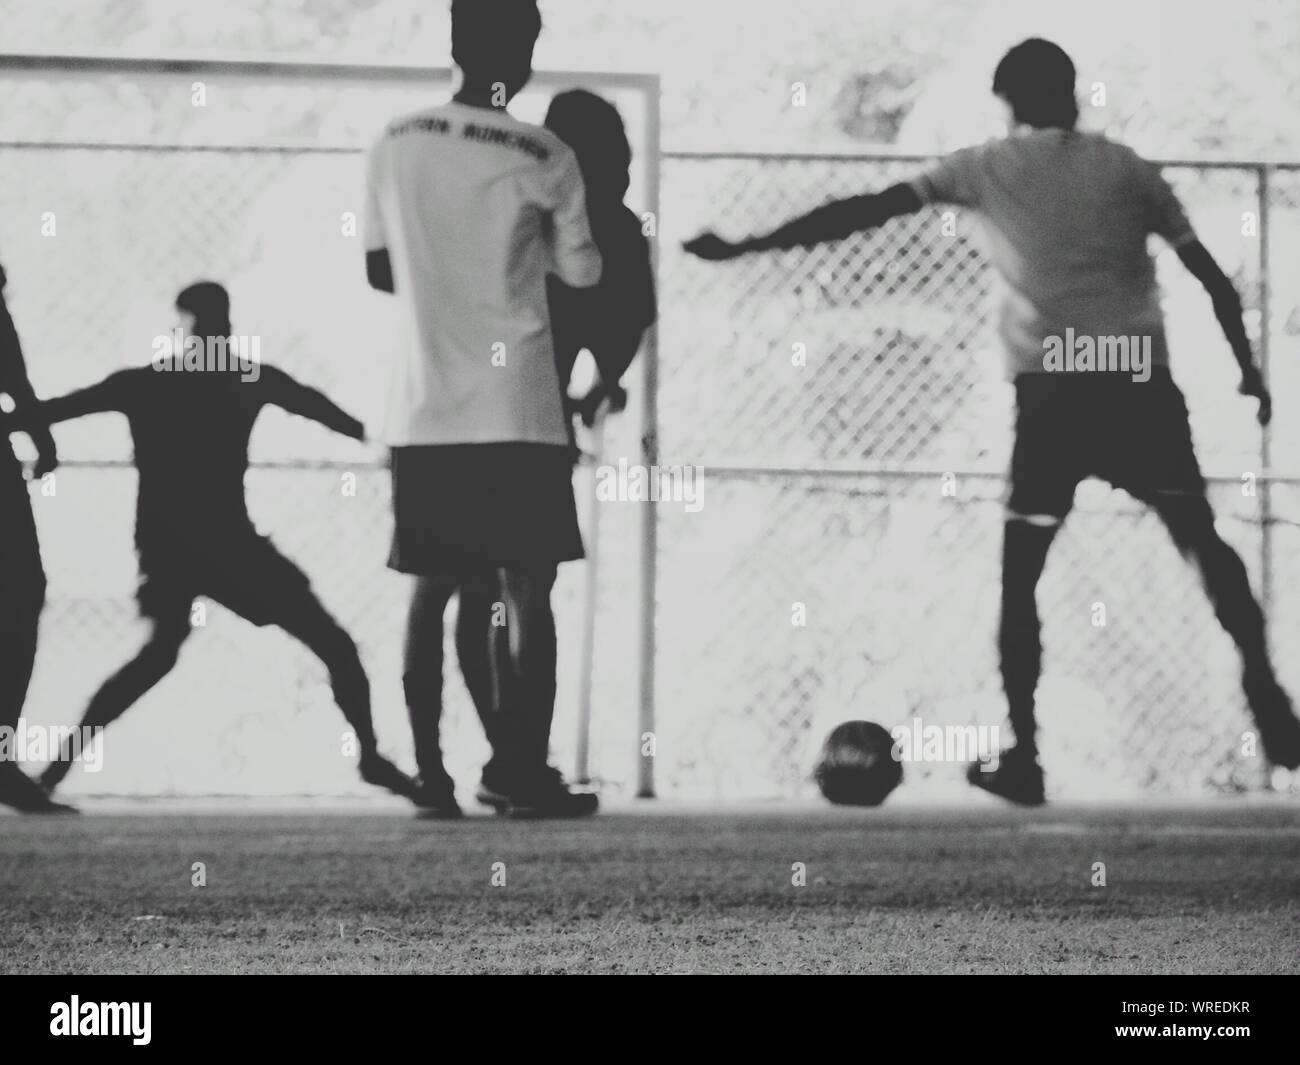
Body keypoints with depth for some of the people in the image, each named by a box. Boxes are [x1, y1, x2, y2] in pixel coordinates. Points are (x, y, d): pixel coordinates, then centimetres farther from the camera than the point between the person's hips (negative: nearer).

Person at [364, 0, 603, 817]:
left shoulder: (396, 146, 3)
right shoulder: (545, 159, -6)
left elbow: (380, 272, 11)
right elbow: (583, 274, 4)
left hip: (423, 413, 3)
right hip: (518, 413, -3)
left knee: (434, 591, 9)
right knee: (527, 593, 3)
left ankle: (431, 776, 4)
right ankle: (527, 774, -1)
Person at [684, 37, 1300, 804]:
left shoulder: (987, 168, 9)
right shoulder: (1125, 167, 12)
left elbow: (864, 212, 6)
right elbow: (1210, 274, 10)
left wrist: (744, 247, 9)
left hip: (1050, 387, -1)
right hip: (1142, 381, 1)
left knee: (1020, 573, 7)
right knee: (1204, 544, 14)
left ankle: (1024, 758, 0)